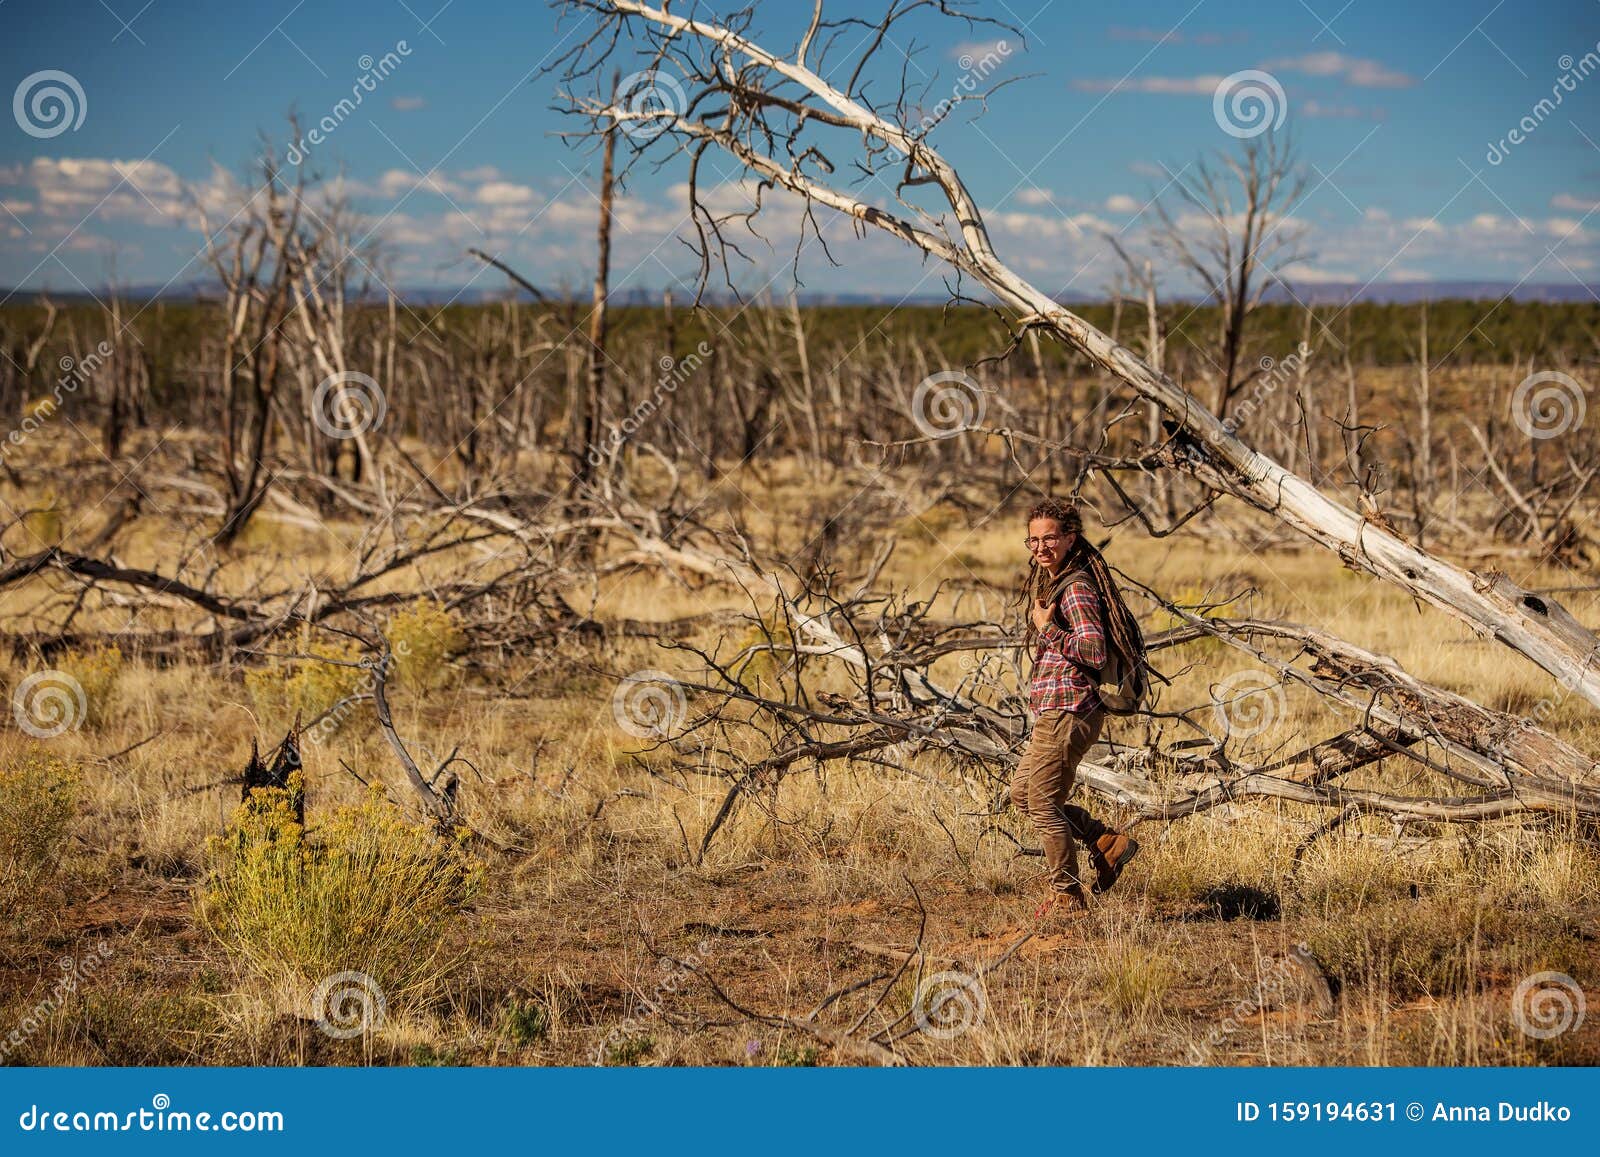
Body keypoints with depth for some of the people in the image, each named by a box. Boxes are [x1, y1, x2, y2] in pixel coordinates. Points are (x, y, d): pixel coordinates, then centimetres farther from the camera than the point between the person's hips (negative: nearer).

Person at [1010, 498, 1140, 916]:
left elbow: (1094, 652, -24)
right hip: (1054, 710, 11)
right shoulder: (1052, 581, 15)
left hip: (1068, 711, -11)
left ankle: (1068, 897, 11)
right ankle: (1108, 843, 18)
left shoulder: (1076, 587, -16)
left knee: (1042, 803, 0)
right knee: (1022, 793, 19)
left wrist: (1046, 629, -18)